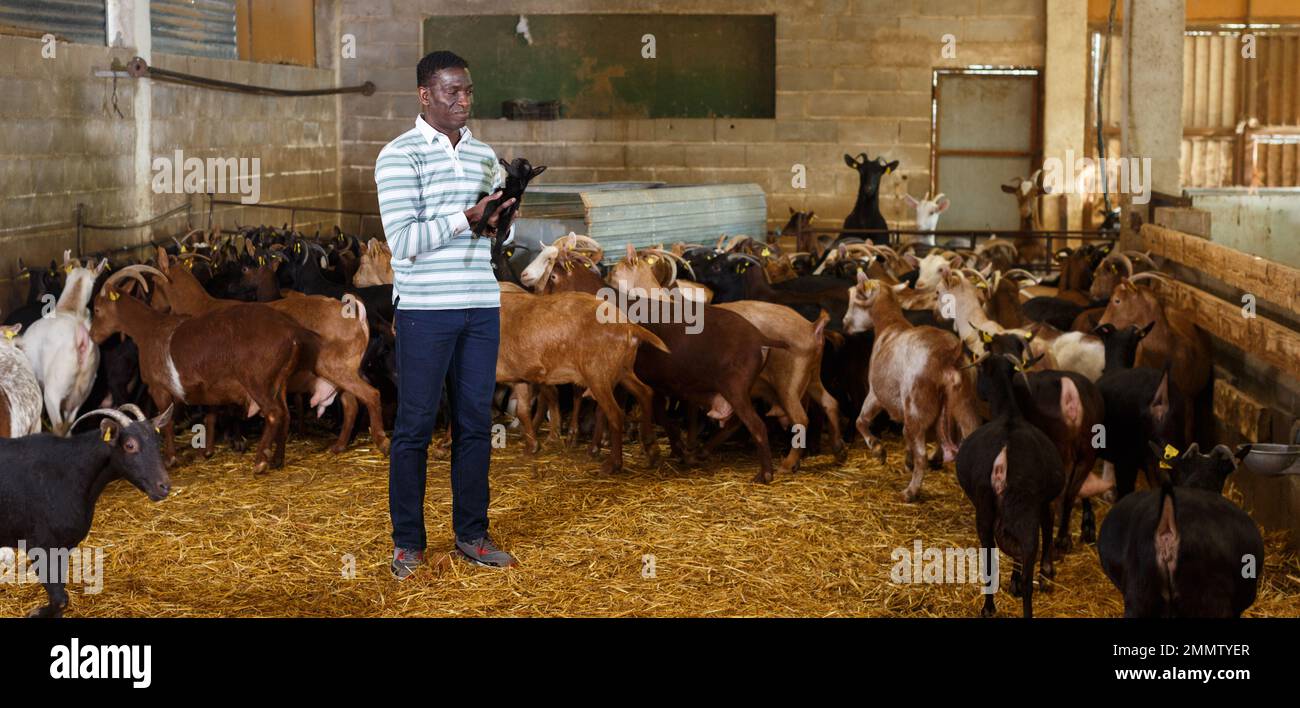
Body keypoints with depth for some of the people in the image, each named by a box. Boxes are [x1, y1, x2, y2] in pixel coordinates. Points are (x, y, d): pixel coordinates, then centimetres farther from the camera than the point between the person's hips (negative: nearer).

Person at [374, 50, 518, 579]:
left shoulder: (484, 155, 13)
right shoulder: (399, 155, -5)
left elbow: (501, 232, 18)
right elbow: (403, 241, -14)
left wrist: (500, 223, -5)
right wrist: (466, 217, -21)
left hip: (482, 307, 5)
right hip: (425, 310, -5)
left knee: (475, 423, 9)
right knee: (415, 426, 2)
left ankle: (471, 534, 19)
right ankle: (407, 541, 12)